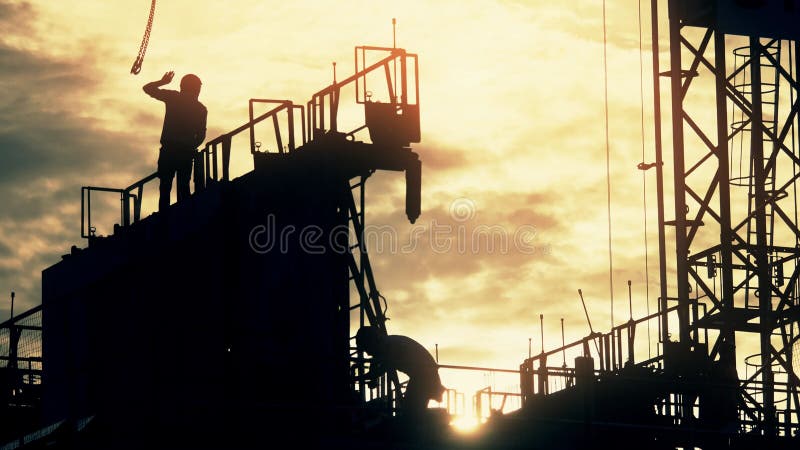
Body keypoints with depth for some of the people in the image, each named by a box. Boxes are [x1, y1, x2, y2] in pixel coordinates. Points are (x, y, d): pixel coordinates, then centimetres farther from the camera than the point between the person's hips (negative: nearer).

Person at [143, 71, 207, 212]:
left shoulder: (173, 98, 2)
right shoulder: (201, 109, 6)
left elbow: (148, 88, 7)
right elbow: (201, 135, 6)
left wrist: (162, 82, 23)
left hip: (168, 151, -1)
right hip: (187, 152, 1)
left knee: (165, 186, -2)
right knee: (183, 187, 7)